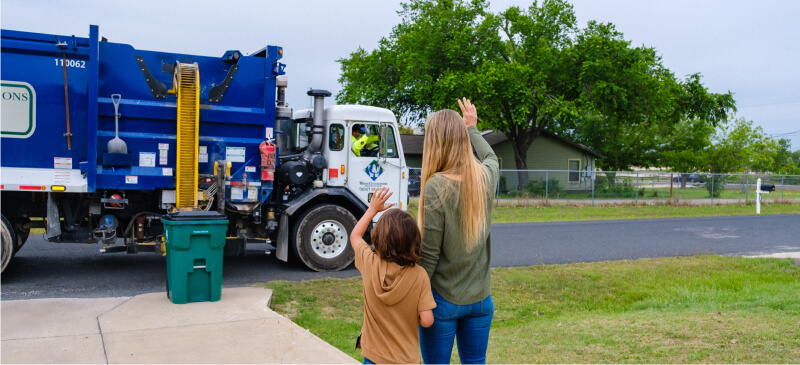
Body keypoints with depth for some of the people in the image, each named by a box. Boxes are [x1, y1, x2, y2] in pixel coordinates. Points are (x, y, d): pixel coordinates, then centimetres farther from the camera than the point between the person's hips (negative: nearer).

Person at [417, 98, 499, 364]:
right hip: (480, 297, 5)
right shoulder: (485, 177, -5)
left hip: (443, 299, -5)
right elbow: (491, 157, 23)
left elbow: (428, 255, -18)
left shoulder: (436, 186, -20)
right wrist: (472, 127, 37)